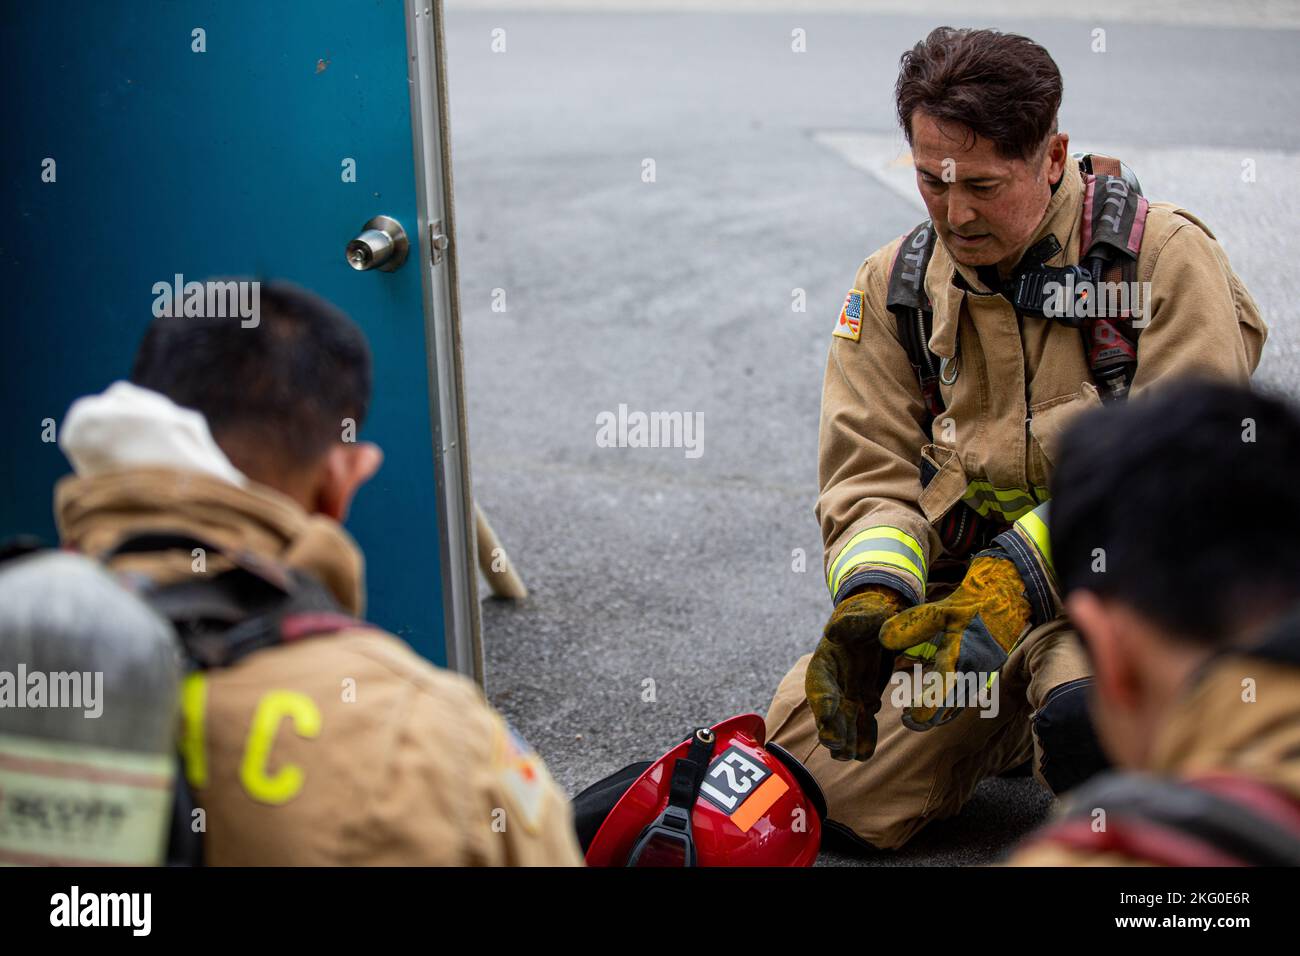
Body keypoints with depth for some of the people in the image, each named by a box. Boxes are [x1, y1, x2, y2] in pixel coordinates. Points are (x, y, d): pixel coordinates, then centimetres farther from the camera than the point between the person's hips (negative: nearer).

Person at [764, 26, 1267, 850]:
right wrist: (869, 597, -20)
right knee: (821, 773, -6)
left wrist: (1015, 581, -28)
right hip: (964, 587, 5)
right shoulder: (893, 286, 7)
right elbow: (870, 474, 3)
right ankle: (1005, 732, 21)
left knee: (1088, 715, -38)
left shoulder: (1166, 256, -8)